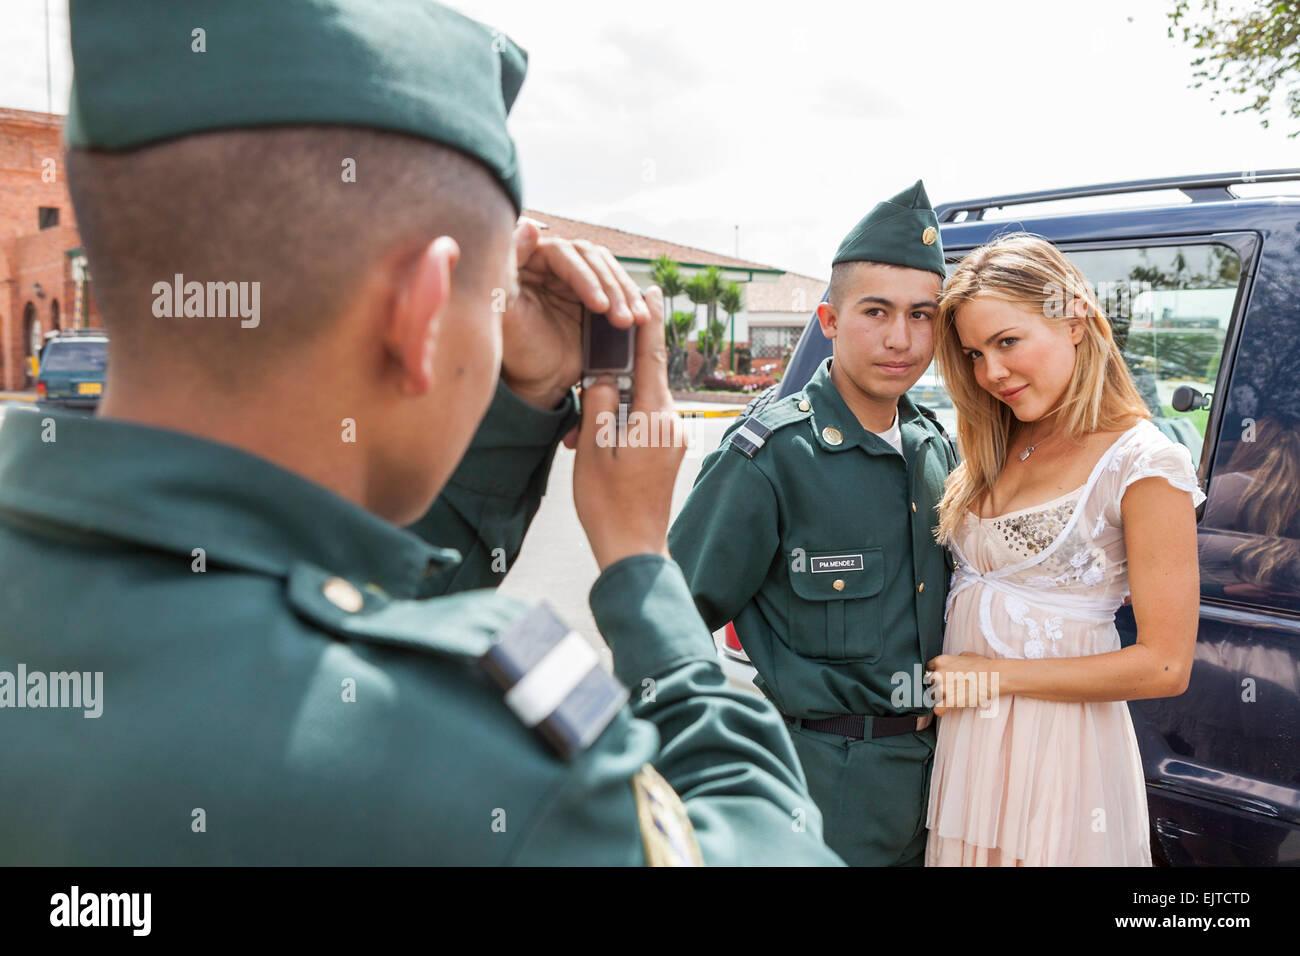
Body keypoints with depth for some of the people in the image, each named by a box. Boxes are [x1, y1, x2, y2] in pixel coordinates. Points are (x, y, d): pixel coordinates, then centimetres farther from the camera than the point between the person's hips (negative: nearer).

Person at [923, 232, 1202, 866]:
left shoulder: (1144, 466, -14)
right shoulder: (995, 450, 6)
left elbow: (1164, 666, -16)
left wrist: (995, 676, -13)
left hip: (1059, 744, -6)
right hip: (962, 730, 6)